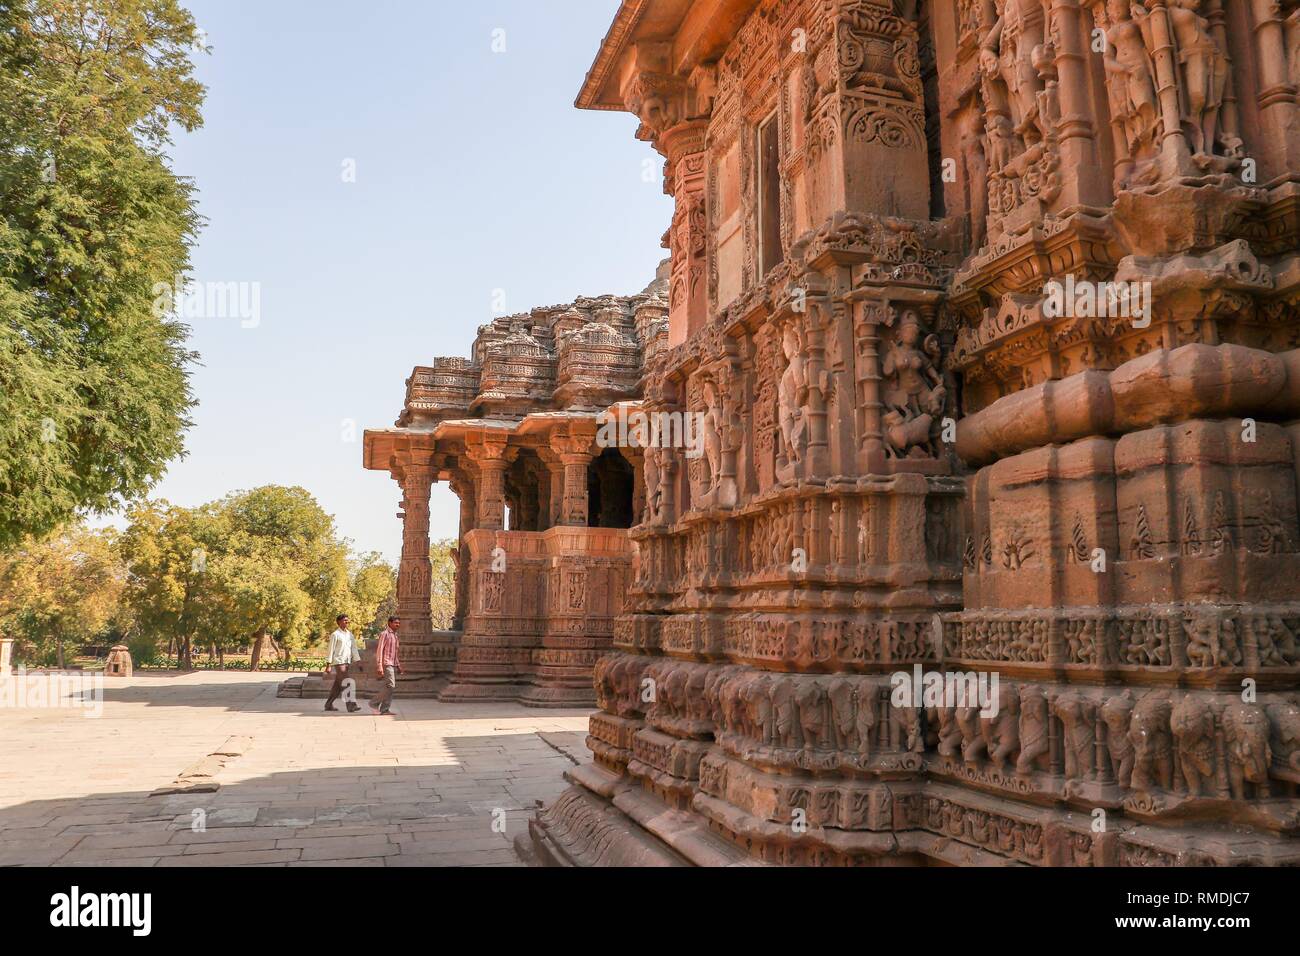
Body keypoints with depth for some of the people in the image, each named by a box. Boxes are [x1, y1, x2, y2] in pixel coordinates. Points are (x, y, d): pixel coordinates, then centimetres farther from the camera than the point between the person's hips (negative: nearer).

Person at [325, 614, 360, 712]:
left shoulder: (349, 634, 14)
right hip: (339, 662, -7)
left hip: (347, 662, 7)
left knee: (338, 685, 11)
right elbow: (331, 650, -5)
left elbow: (354, 648, 13)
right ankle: (351, 705, -16)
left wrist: (358, 661, 5)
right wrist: (328, 665, -9)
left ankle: (328, 704, 20)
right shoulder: (335, 635, -4)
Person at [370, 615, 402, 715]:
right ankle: (374, 703, -6)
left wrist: (398, 665, 20)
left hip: (393, 665, 9)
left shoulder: (395, 635, 18)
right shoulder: (385, 634, -8)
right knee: (390, 685, -17)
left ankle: (384, 709, 8)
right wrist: (379, 666, -21)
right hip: (386, 664, -9)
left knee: (392, 687, 5)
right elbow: (379, 650, -14)